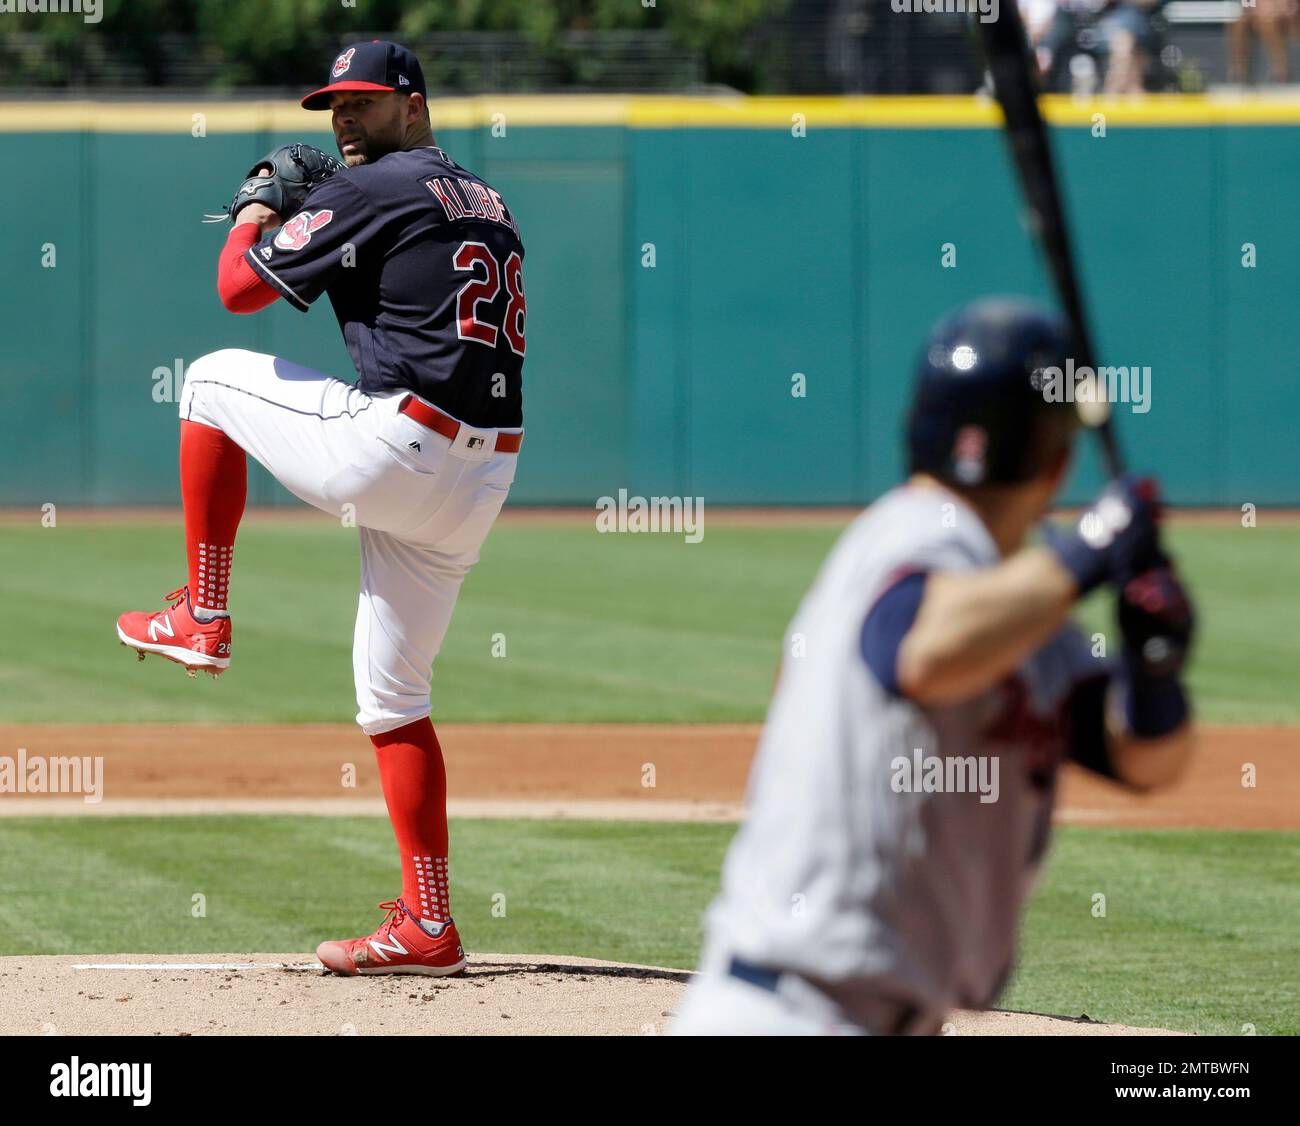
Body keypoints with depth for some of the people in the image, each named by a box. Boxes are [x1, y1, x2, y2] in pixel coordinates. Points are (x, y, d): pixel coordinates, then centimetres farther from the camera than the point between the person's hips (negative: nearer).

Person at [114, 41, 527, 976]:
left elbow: (240, 287, -4)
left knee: (213, 379, 14)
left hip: (394, 448, -8)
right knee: (393, 697, 13)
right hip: (482, 484, 8)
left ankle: (203, 618, 14)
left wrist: (256, 211, 17)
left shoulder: (369, 192, -4)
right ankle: (430, 927, 8)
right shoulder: (491, 206, 21)